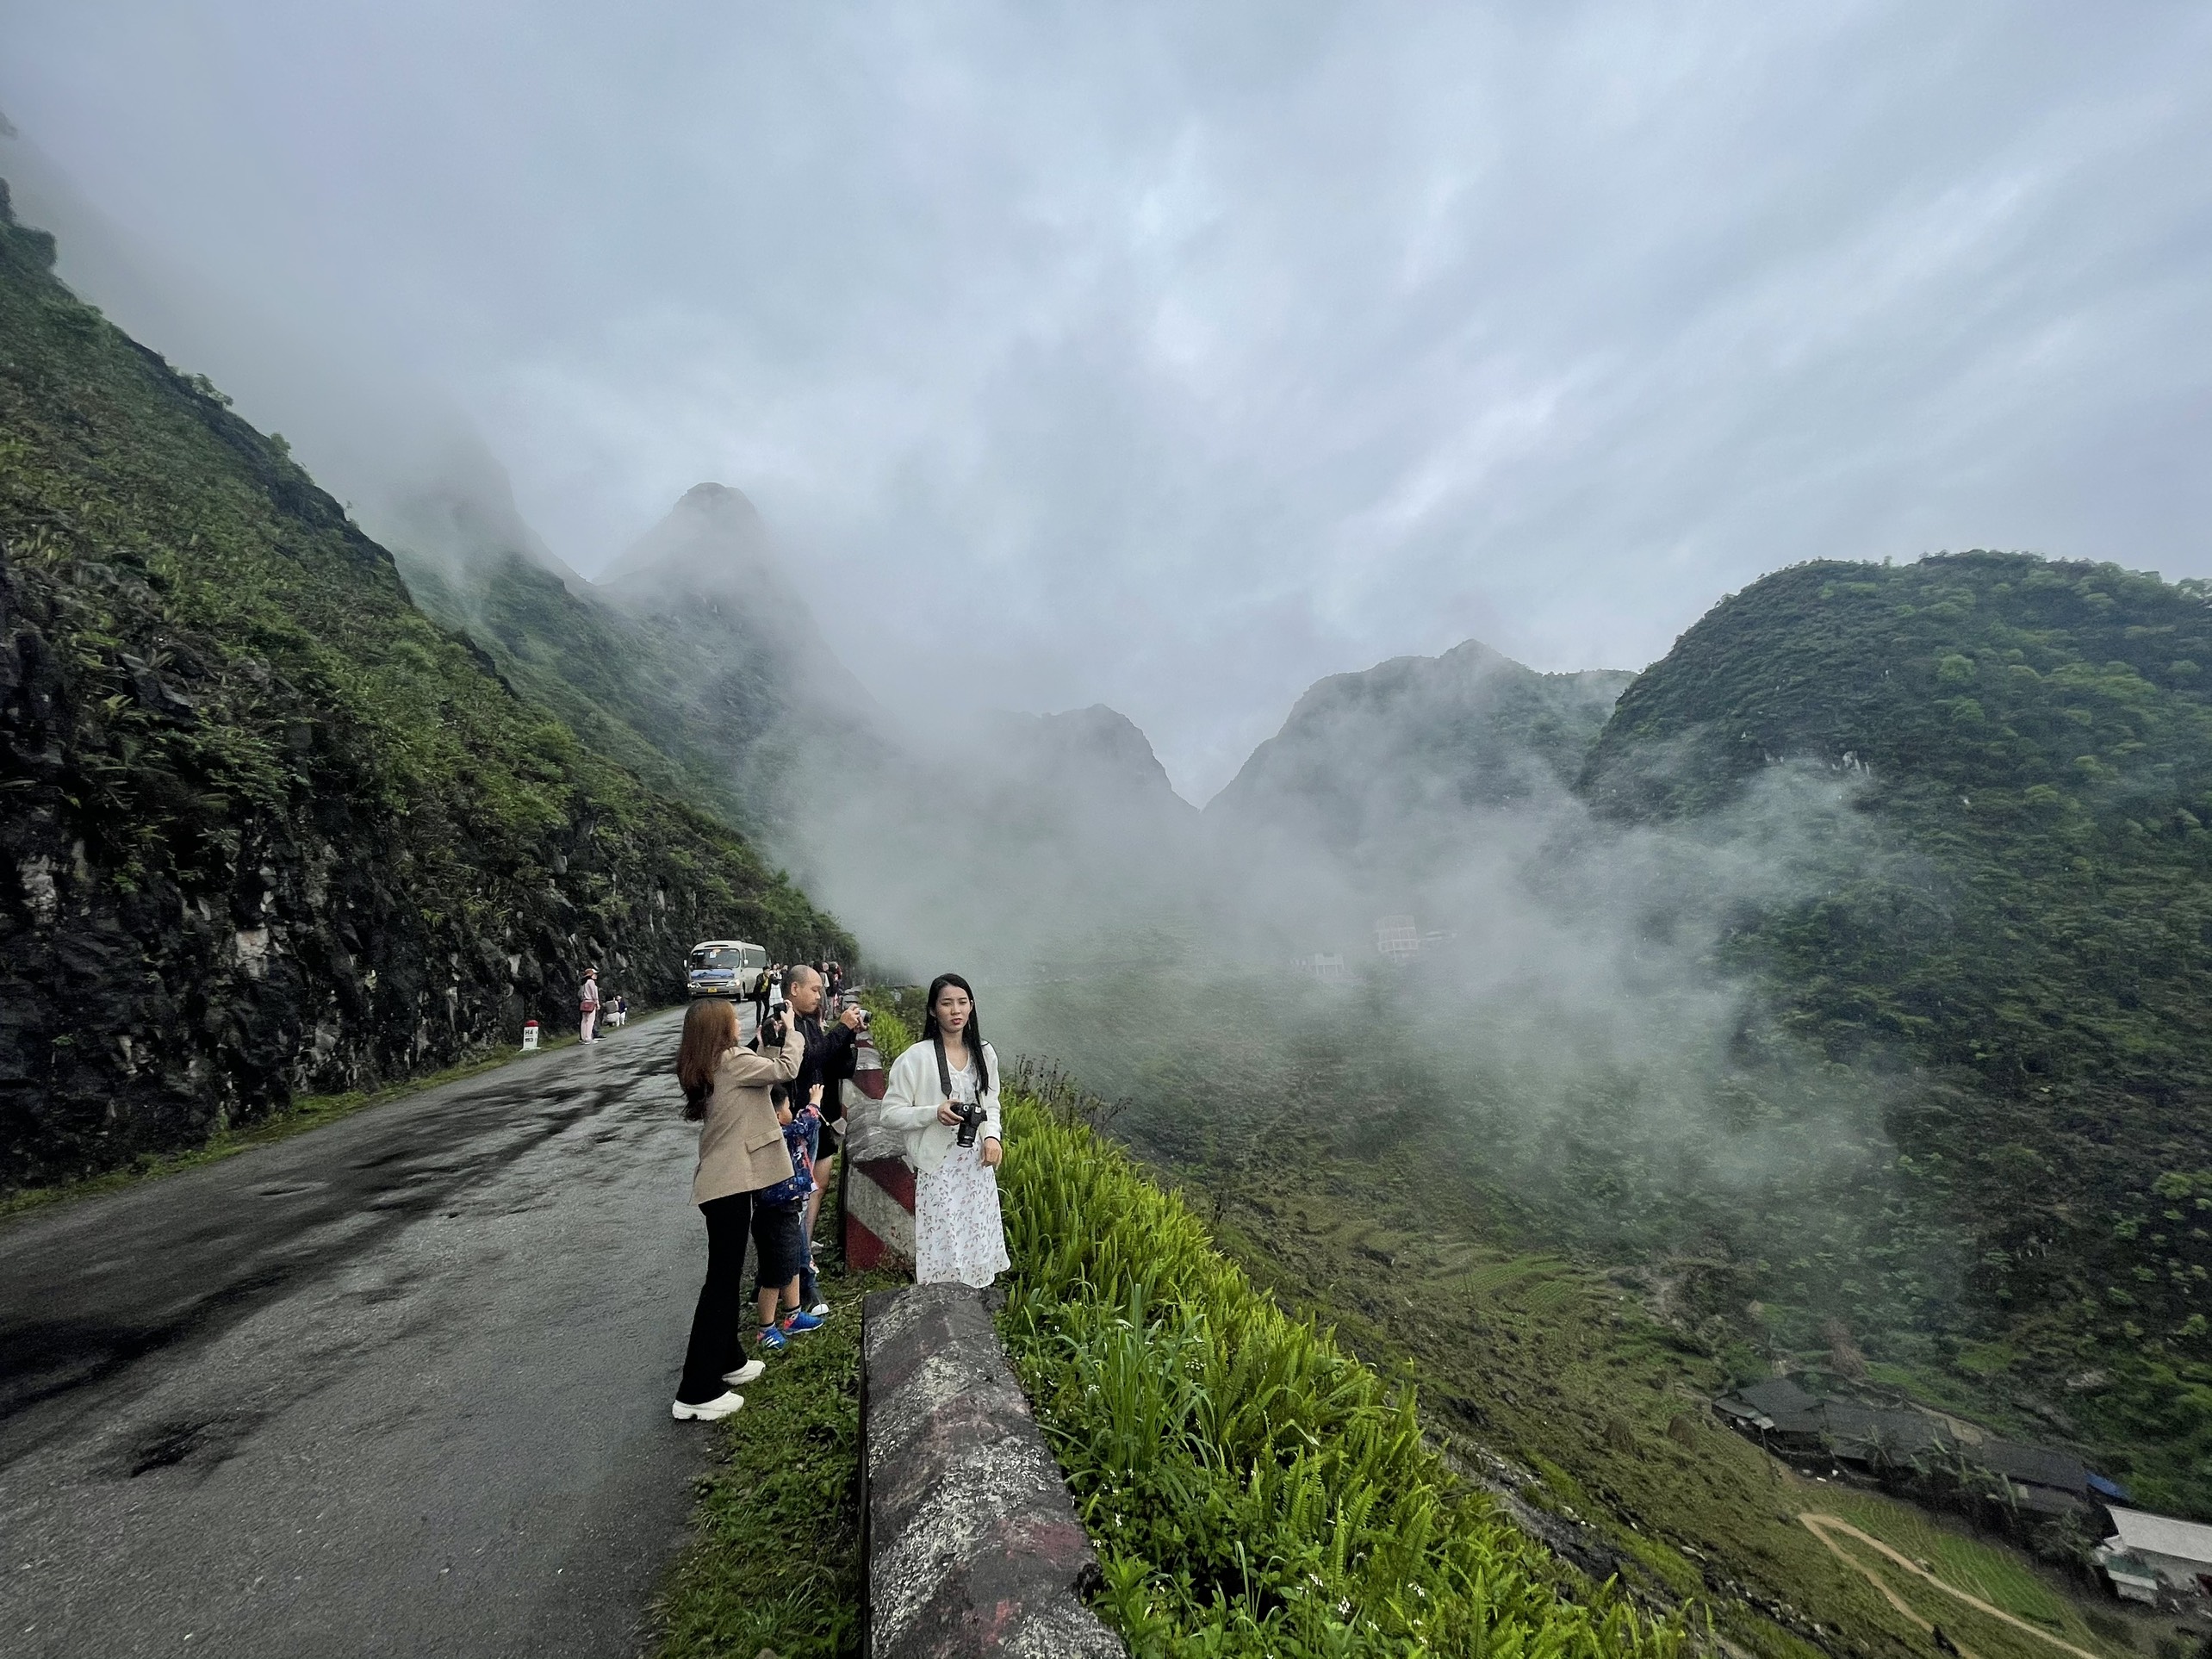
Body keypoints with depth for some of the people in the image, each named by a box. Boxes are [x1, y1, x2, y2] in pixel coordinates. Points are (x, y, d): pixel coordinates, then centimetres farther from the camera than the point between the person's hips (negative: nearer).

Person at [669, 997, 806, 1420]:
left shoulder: (702, 1068, 9)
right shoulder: (733, 1061, -18)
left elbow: (760, 1074, 14)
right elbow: (787, 1070, -13)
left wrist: (769, 1046, 7)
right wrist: (791, 1035, 1)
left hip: (718, 1181, 9)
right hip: (730, 1184, -9)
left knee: (727, 1275, 21)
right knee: (722, 1281, -1)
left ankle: (725, 1363, 36)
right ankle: (696, 1394, 8)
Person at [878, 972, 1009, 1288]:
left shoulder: (984, 1054, 4)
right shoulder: (915, 1058, -12)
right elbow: (890, 1114, -10)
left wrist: (992, 1135, -5)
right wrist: (935, 1113, -23)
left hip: (978, 1165, 5)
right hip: (939, 1168, -5)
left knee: (979, 1248, 13)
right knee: (943, 1252, 0)